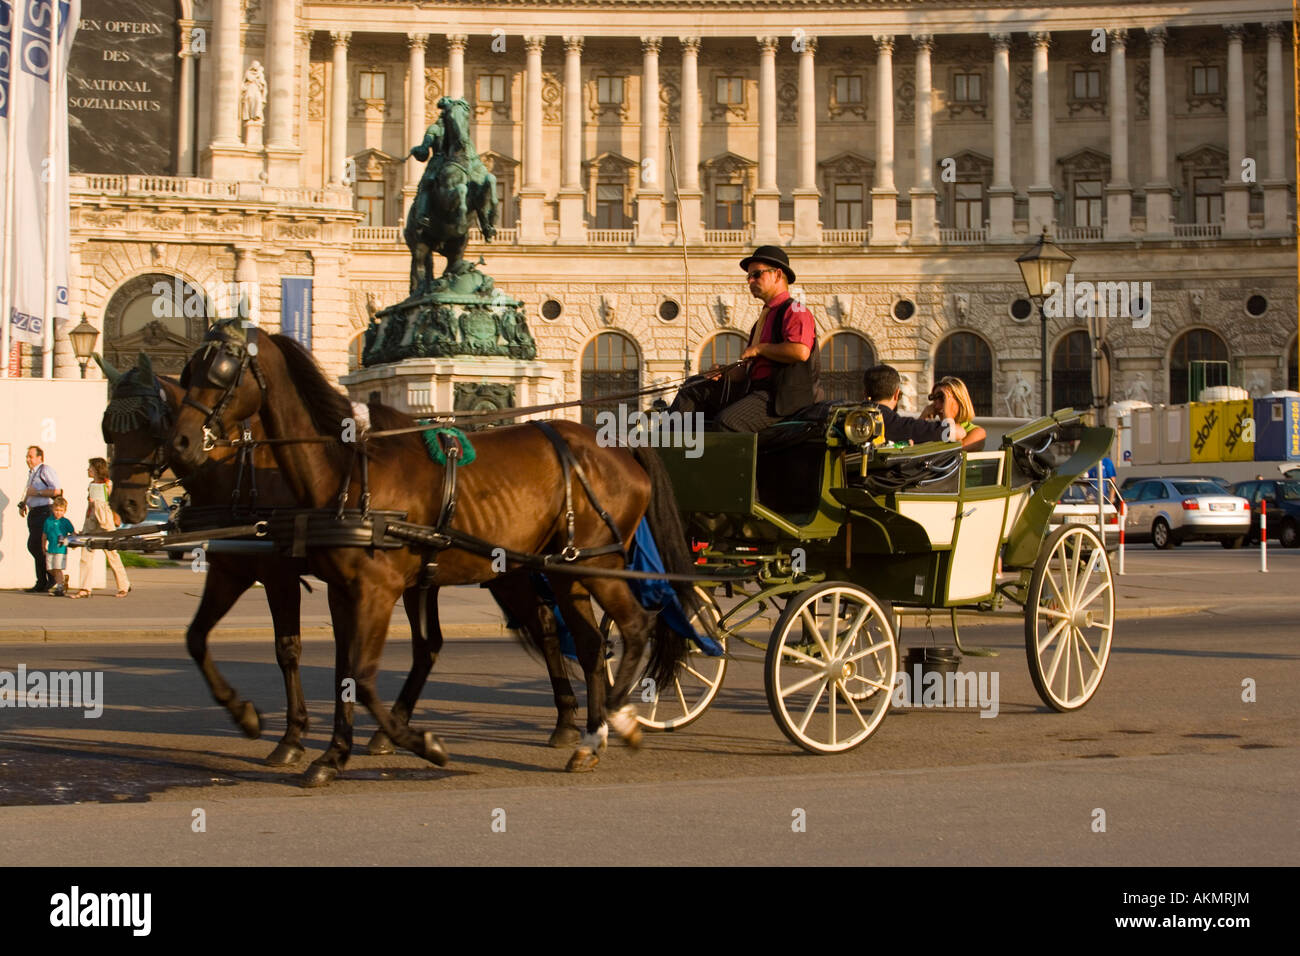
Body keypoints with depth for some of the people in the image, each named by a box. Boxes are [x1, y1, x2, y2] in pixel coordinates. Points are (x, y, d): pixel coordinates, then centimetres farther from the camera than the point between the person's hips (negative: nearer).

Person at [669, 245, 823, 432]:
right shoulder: (764, 318, 25)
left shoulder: (794, 310, -6)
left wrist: (759, 349, -13)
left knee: (726, 422, -29)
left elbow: (801, 351, -26)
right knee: (695, 387, 6)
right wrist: (724, 374, 3)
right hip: (754, 388, 10)